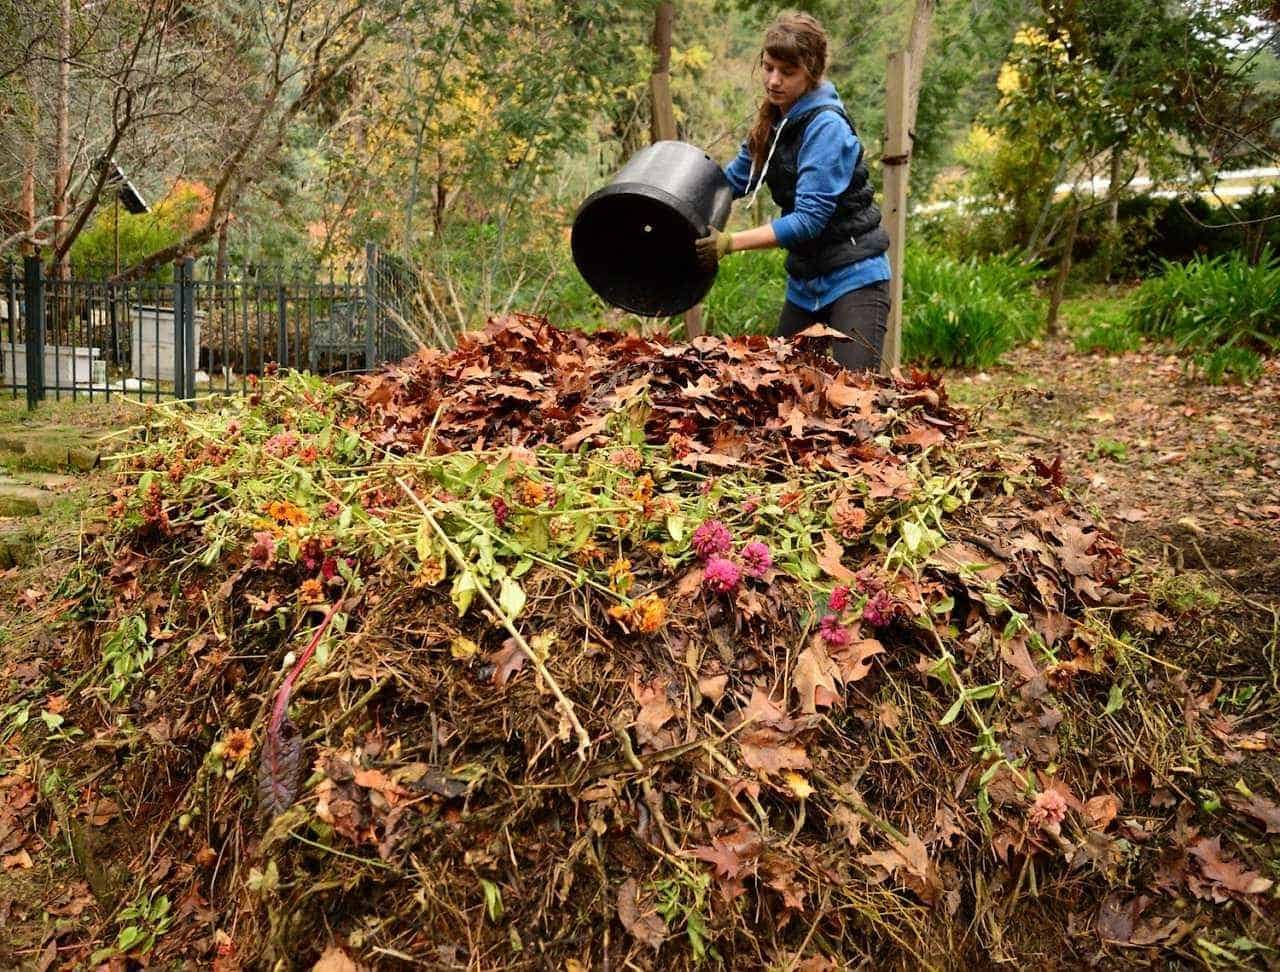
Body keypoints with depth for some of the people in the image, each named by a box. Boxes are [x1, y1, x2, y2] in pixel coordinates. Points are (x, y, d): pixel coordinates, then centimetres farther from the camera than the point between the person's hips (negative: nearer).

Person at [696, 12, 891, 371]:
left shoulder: (826, 126, -18)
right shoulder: (774, 121, 6)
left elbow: (809, 218, -24)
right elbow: (735, 179, 14)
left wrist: (731, 242, -29)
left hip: (853, 278, -8)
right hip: (804, 280, 8)